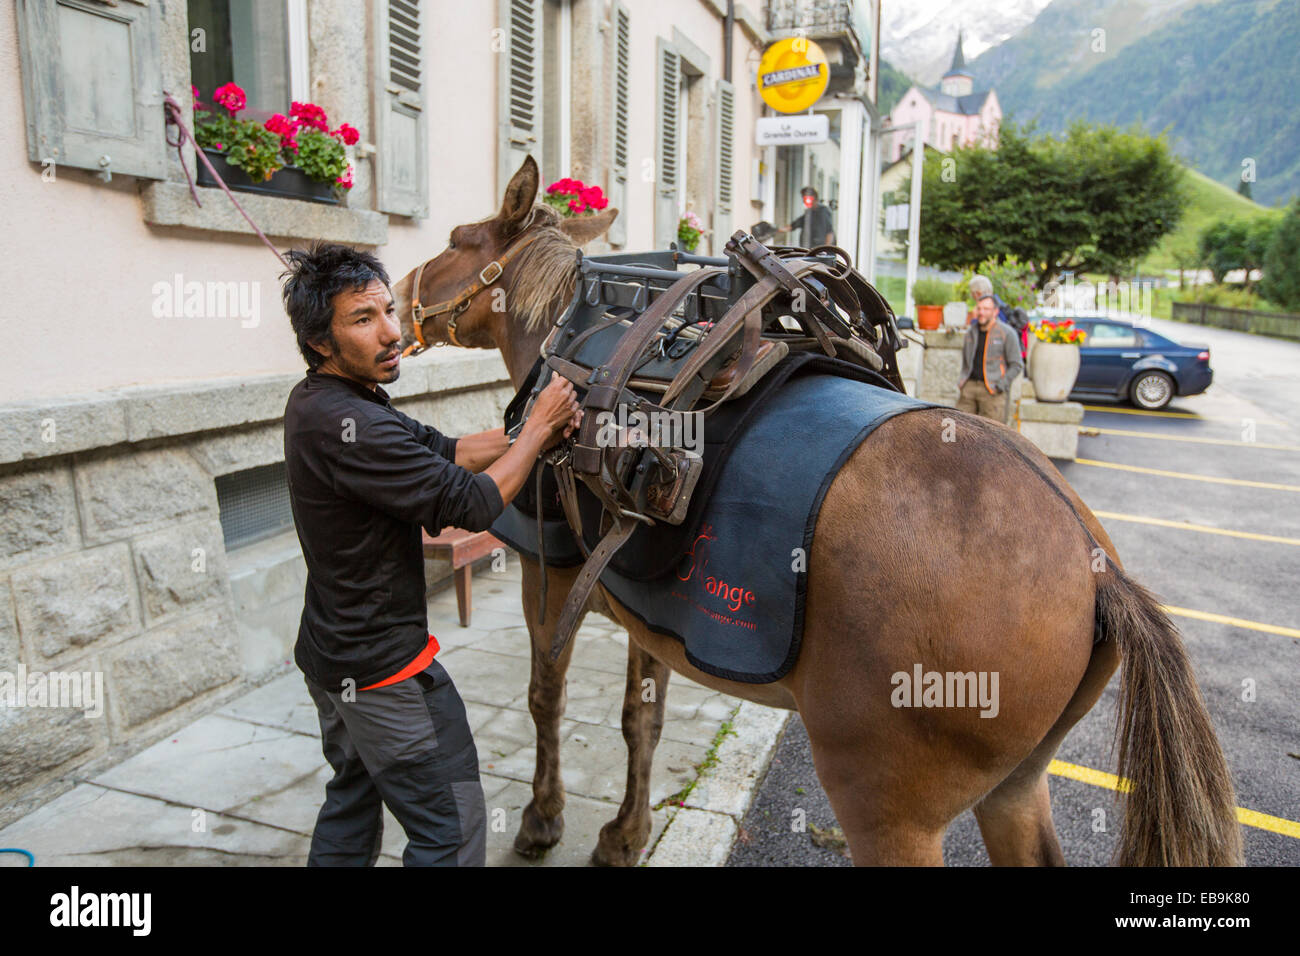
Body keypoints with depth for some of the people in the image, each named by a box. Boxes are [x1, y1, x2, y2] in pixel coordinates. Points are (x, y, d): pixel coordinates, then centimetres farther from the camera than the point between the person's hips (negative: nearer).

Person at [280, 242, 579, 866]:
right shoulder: (350, 426, -28)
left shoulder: (315, 402, 4)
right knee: (452, 827, 4)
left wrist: (532, 429, -7)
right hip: (384, 670, -10)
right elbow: (473, 503, -24)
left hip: (330, 652, 10)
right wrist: (538, 428, -11)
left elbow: (444, 452, 5)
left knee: (354, 798, 26)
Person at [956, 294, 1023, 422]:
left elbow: (1017, 365, -1)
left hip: (992, 390, -5)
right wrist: (962, 381, 12)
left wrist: (1000, 385, -9)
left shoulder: (1007, 333, -1)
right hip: (969, 386, 5)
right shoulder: (970, 332, 15)